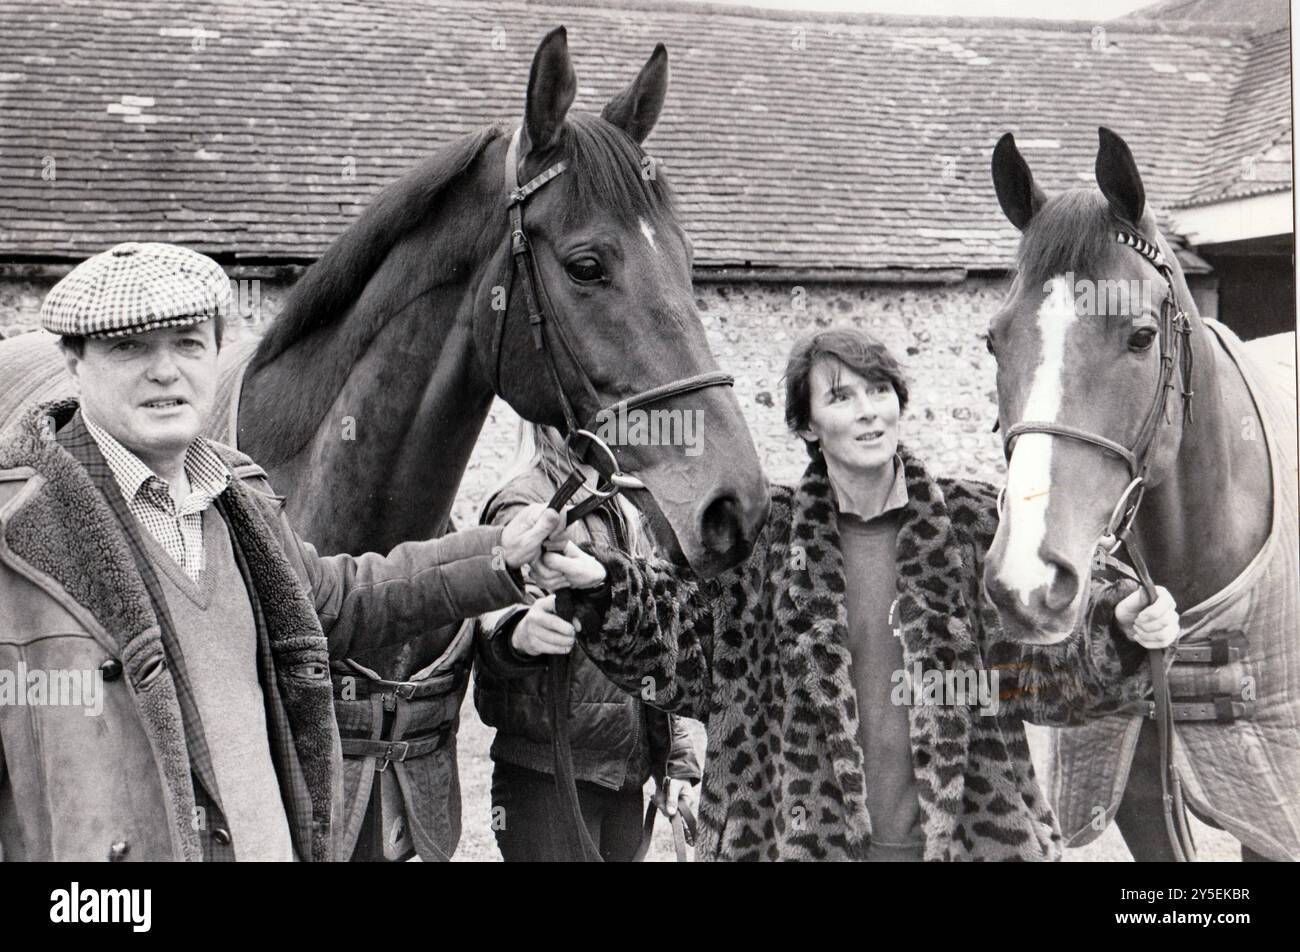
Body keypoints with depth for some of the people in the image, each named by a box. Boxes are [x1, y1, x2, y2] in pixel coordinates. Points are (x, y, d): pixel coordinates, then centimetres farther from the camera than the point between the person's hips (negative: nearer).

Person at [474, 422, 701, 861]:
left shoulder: (622, 512, 16)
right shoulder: (525, 505, -7)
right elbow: (496, 619, -24)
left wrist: (676, 758, 14)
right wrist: (517, 635, -48)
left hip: (625, 775, 7)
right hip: (546, 777, -7)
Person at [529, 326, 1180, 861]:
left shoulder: (976, 523, 1)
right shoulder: (762, 534, 1)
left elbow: (1050, 674, 4)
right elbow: (679, 642, 9)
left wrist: (1121, 630, -14)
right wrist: (601, 587, -6)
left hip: (967, 837, 0)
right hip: (804, 839, 0)